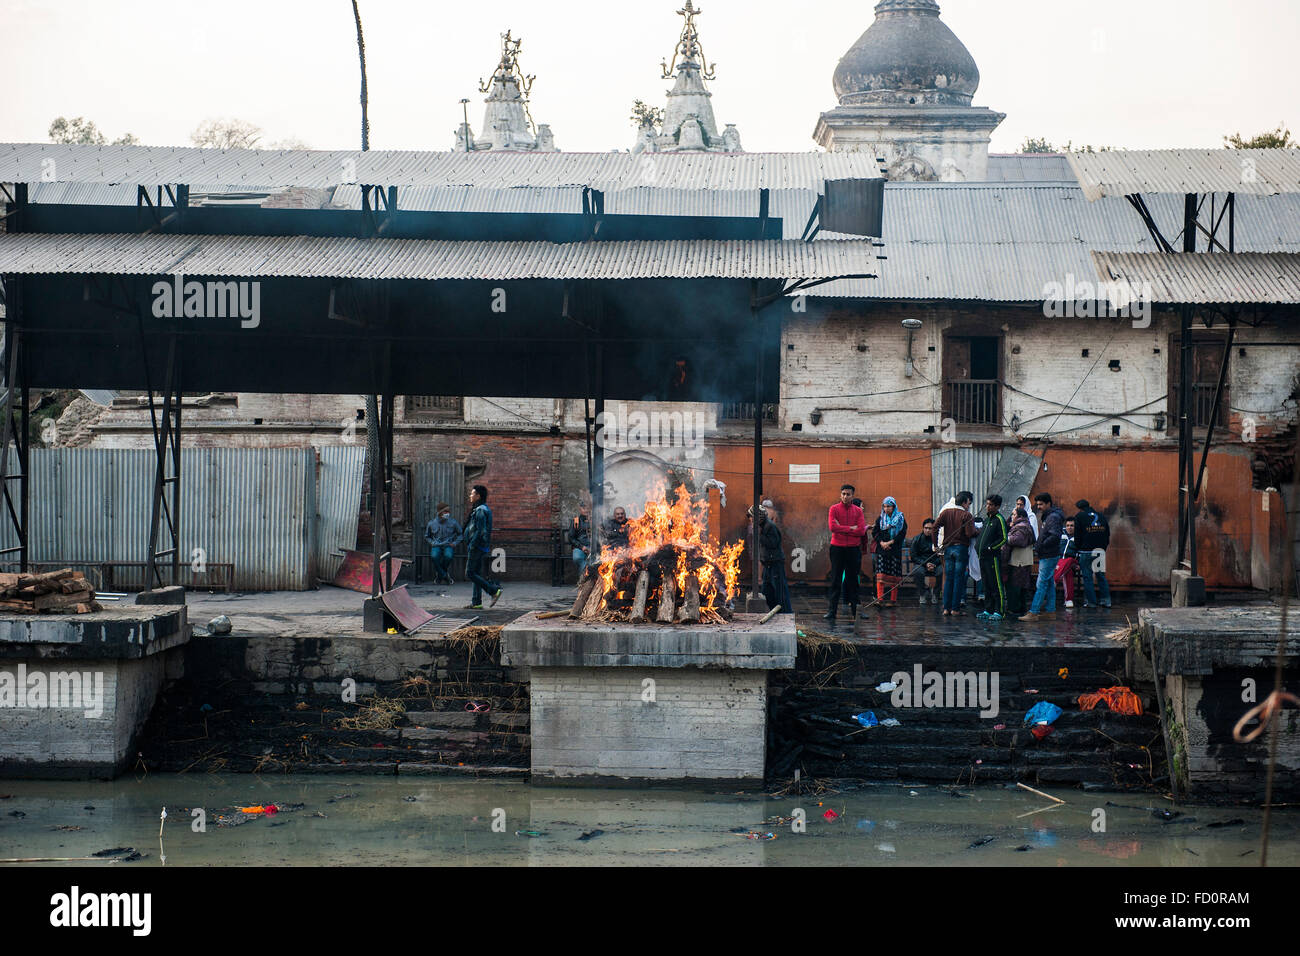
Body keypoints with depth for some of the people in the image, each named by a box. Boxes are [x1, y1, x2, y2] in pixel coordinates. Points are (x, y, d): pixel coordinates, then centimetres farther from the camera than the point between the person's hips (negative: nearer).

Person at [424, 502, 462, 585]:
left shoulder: (453, 522, 3)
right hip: (436, 546, 0)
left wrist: (455, 543, 1)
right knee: (434, 556, -35)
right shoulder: (432, 523, 5)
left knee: (448, 556, -36)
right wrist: (432, 543, 2)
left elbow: (461, 534, 16)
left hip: (448, 545, 0)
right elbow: (426, 537, 20)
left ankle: (439, 575, -11)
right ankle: (445, 576, -19)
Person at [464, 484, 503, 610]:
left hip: (477, 547, -10)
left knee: (470, 573, -8)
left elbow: (480, 531, -23)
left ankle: (494, 590, -12)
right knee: (477, 574, 10)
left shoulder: (480, 510, -16)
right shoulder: (484, 509, 16)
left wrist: (471, 546, -20)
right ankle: (476, 603, 10)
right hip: (482, 548, 10)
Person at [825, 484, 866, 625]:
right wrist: (851, 528, -10)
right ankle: (832, 610, -1)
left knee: (853, 580, 6)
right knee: (836, 580, -1)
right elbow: (833, 527, -13)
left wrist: (842, 529, -8)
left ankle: (854, 608, 12)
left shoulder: (858, 511, 6)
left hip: (853, 549, 2)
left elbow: (861, 531, -6)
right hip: (837, 548, -2)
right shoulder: (834, 509, 2)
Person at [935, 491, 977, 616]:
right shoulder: (966, 515, -7)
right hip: (961, 548, -4)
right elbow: (970, 533, -17)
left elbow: (935, 527, -2)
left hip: (948, 548, 4)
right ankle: (954, 609, 0)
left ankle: (946, 608, 6)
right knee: (959, 579, 1)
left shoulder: (946, 512, 5)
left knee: (948, 578, 9)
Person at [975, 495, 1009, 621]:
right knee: (987, 585, 12)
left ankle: (999, 611, -4)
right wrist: (978, 546, 15)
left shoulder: (999, 519, -8)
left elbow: (1004, 538, -14)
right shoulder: (987, 519, 18)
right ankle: (988, 610, 17)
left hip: (993, 556, -9)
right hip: (983, 557, 9)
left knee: (997, 585, -6)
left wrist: (991, 547, -13)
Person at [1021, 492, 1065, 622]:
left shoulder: (1054, 517, -15)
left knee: (1041, 584, -11)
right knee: (1049, 583, 13)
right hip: (1046, 556, 10)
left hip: (1049, 556, -10)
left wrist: (1040, 546, -21)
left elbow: (1055, 536, -26)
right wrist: (1038, 545, 10)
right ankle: (1050, 610, 19)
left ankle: (1033, 613, -13)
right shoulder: (1047, 516, 16)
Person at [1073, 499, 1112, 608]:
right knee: (1101, 575, 11)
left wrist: (1079, 548, 10)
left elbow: (1077, 537, -3)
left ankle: (1091, 602, -1)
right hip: (1100, 550, 5)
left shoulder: (1079, 517, -2)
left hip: (1086, 551, -5)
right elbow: (1107, 535, 14)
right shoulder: (1101, 516, 12)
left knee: (1087, 577, 1)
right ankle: (1106, 600, 8)